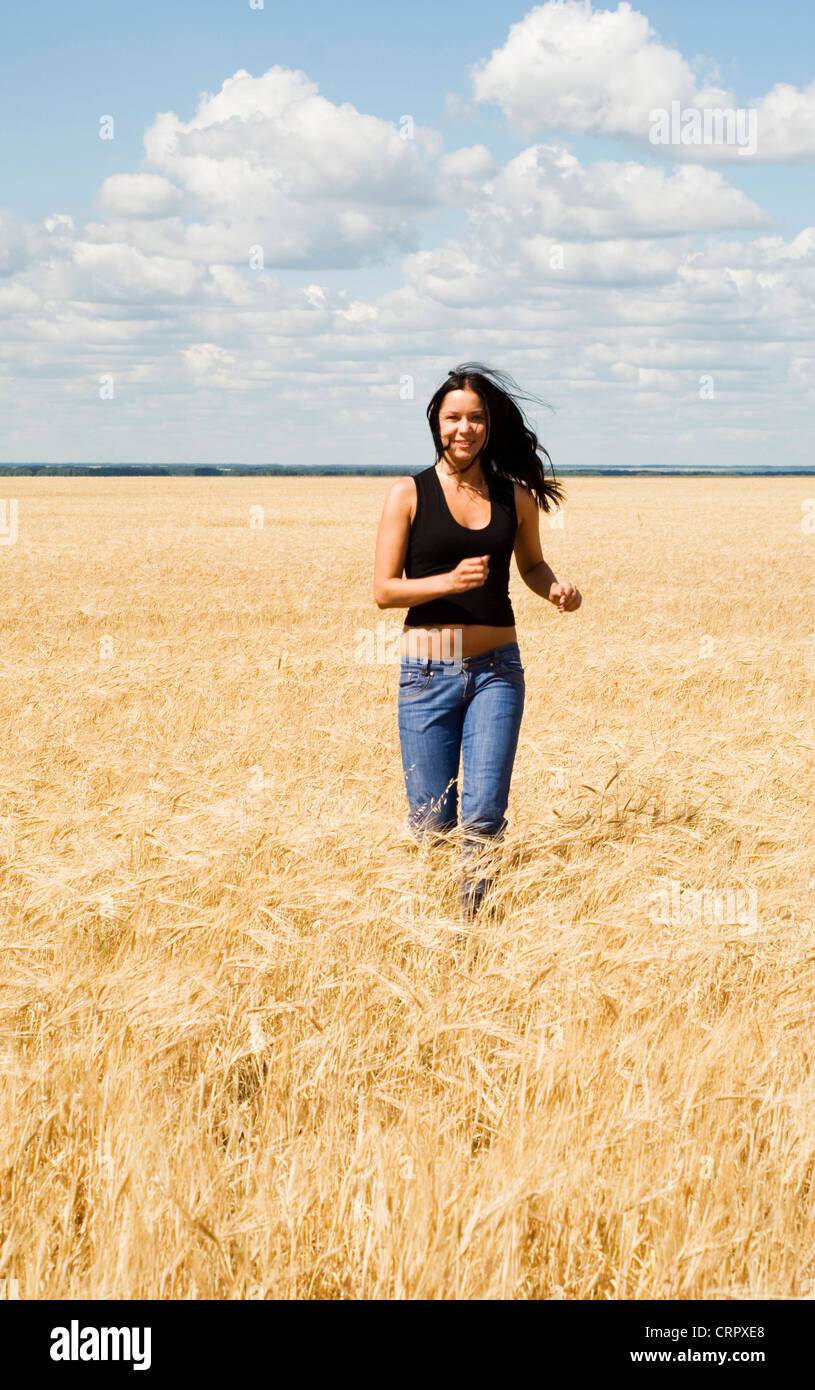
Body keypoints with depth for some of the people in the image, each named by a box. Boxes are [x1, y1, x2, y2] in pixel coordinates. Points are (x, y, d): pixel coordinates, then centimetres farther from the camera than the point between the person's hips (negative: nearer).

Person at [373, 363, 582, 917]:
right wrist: (449, 581, -20)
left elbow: (531, 564, 22)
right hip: (428, 670, -1)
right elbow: (384, 589, -4)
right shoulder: (409, 494, -1)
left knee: (484, 816, -7)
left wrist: (556, 589, -1)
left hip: (497, 669, 2)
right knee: (431, 820, 2)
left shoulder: (516, 496, 6)